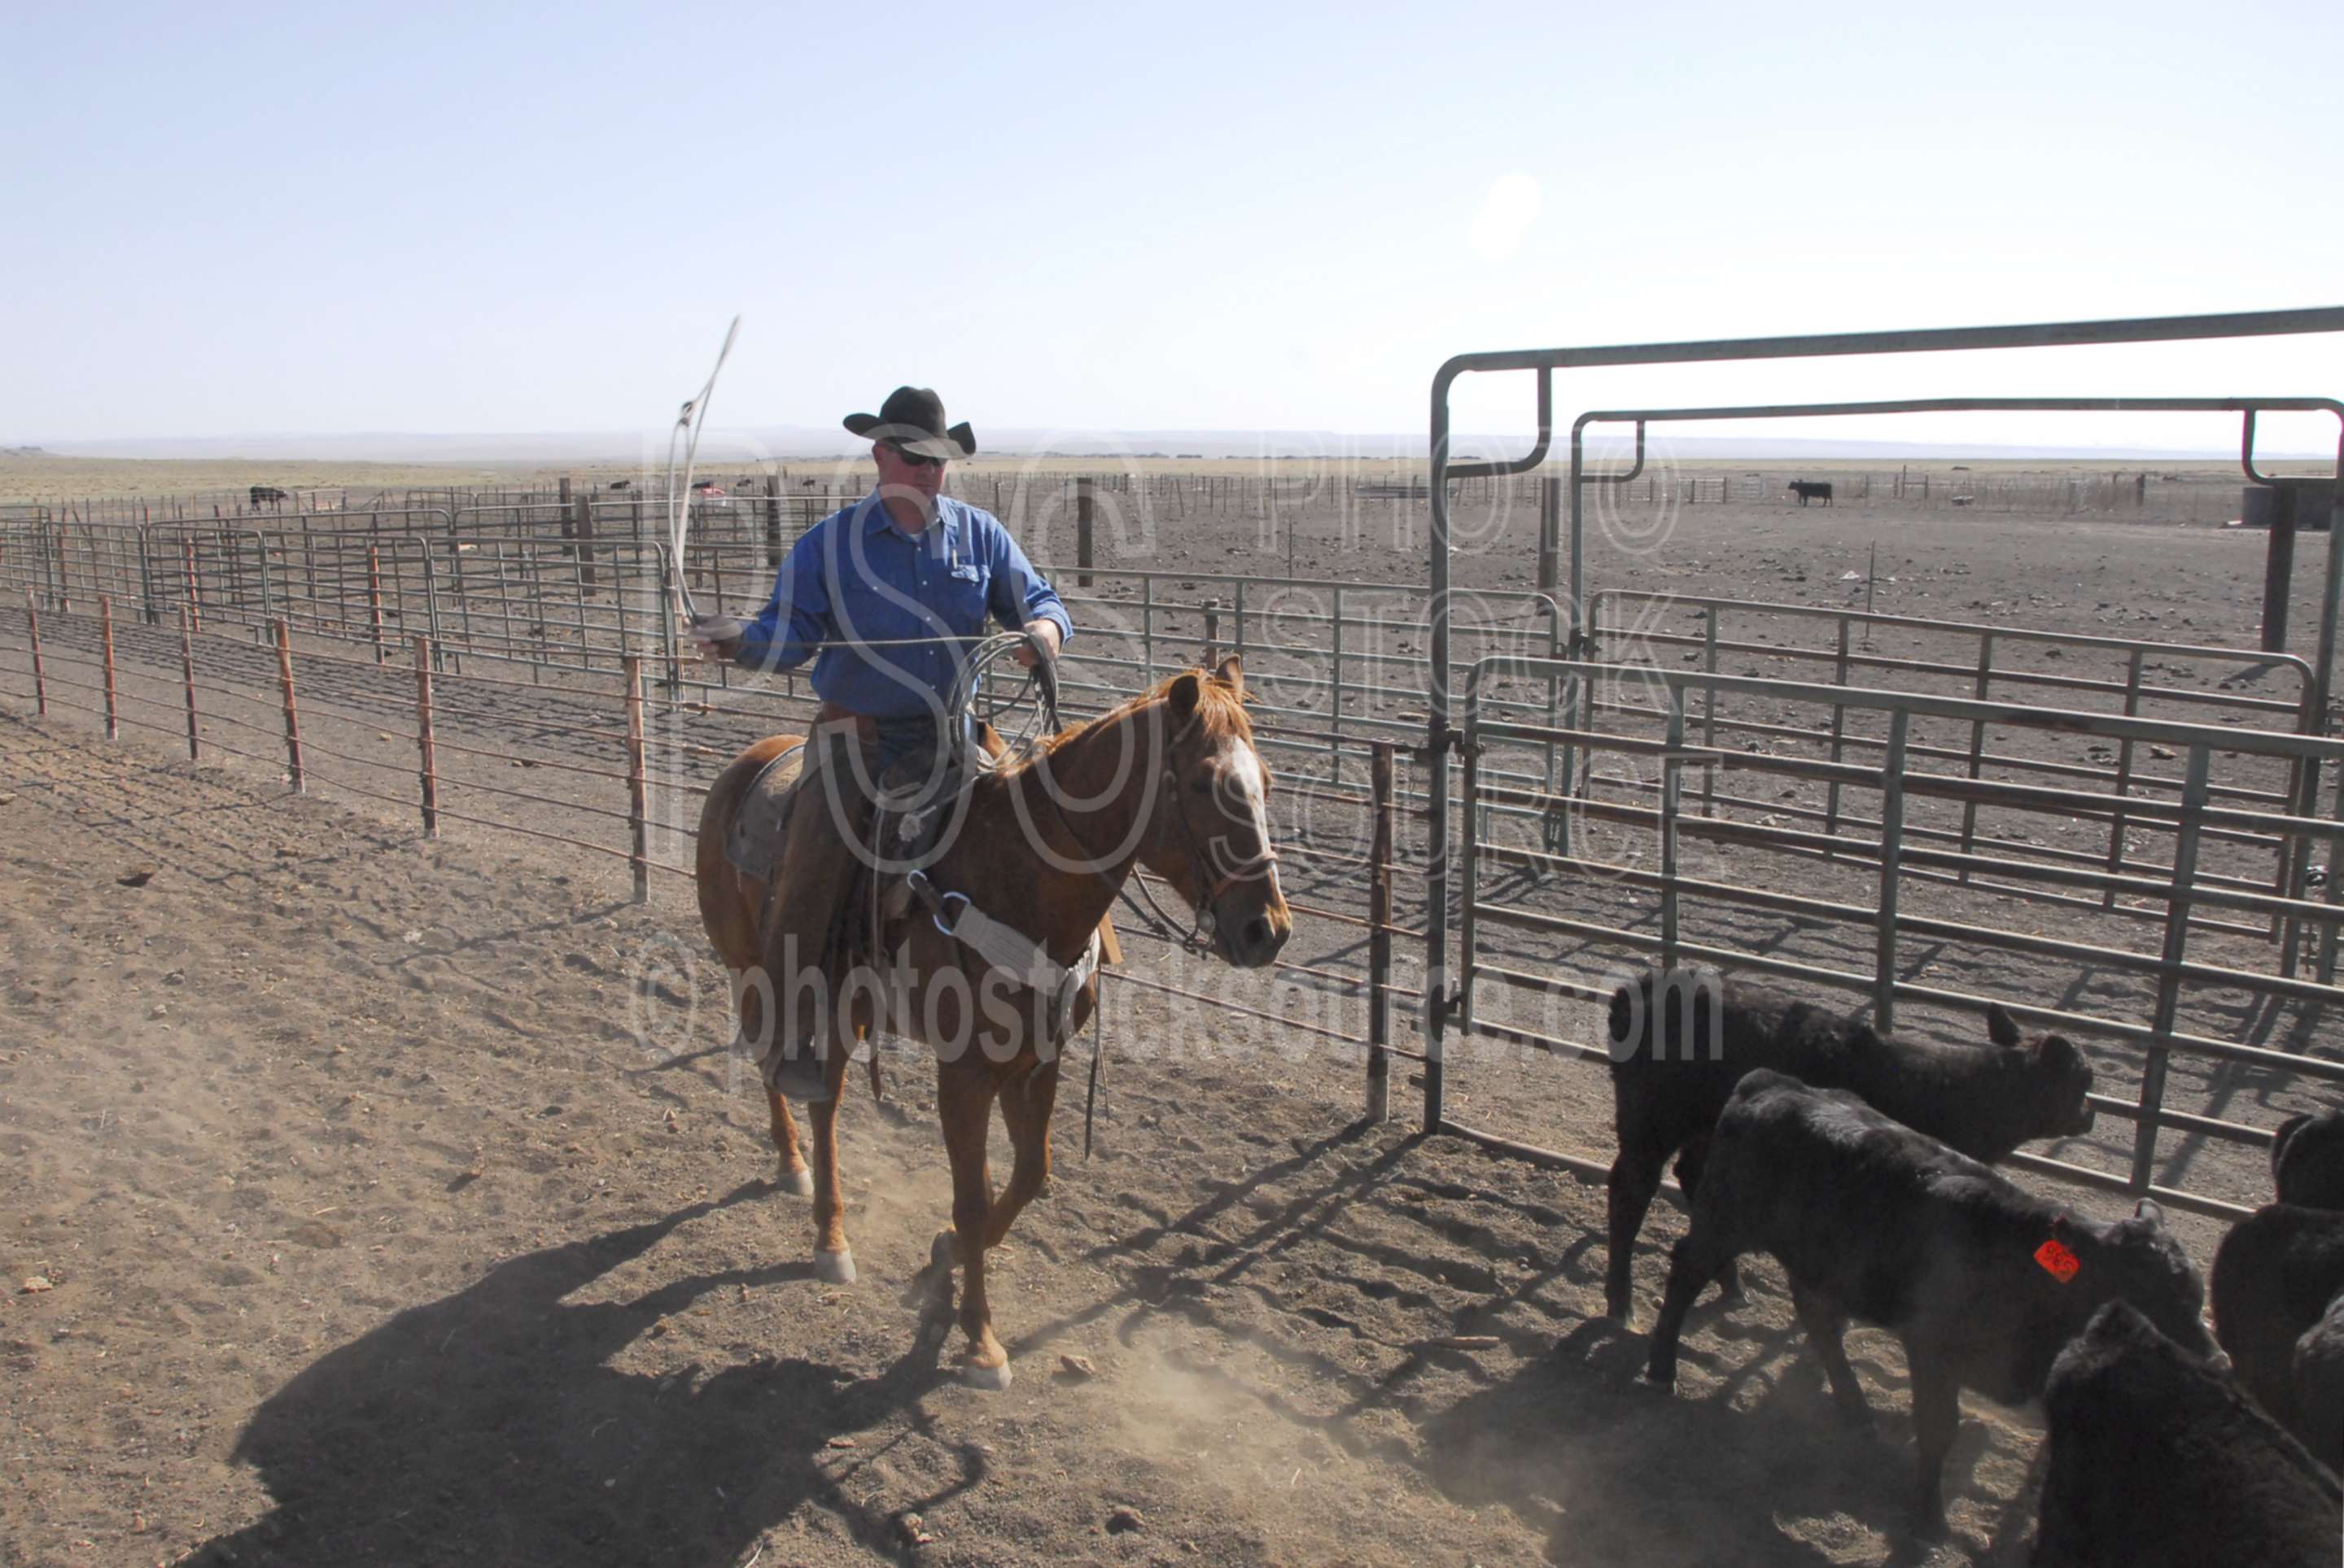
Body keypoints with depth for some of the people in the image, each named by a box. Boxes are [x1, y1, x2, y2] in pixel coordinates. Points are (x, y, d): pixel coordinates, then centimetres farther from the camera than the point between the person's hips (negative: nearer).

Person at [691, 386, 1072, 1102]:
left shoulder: (980, 534, 7)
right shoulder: (828, 545, 1)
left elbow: (1036, 600, 8)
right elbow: (791, 633, -6)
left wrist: (1046, 626, -17)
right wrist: (740, 642, -28)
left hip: (953, 730, 3)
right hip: (858, 734, -2)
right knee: (815, 864, -18)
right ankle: (791, 1036, -5)